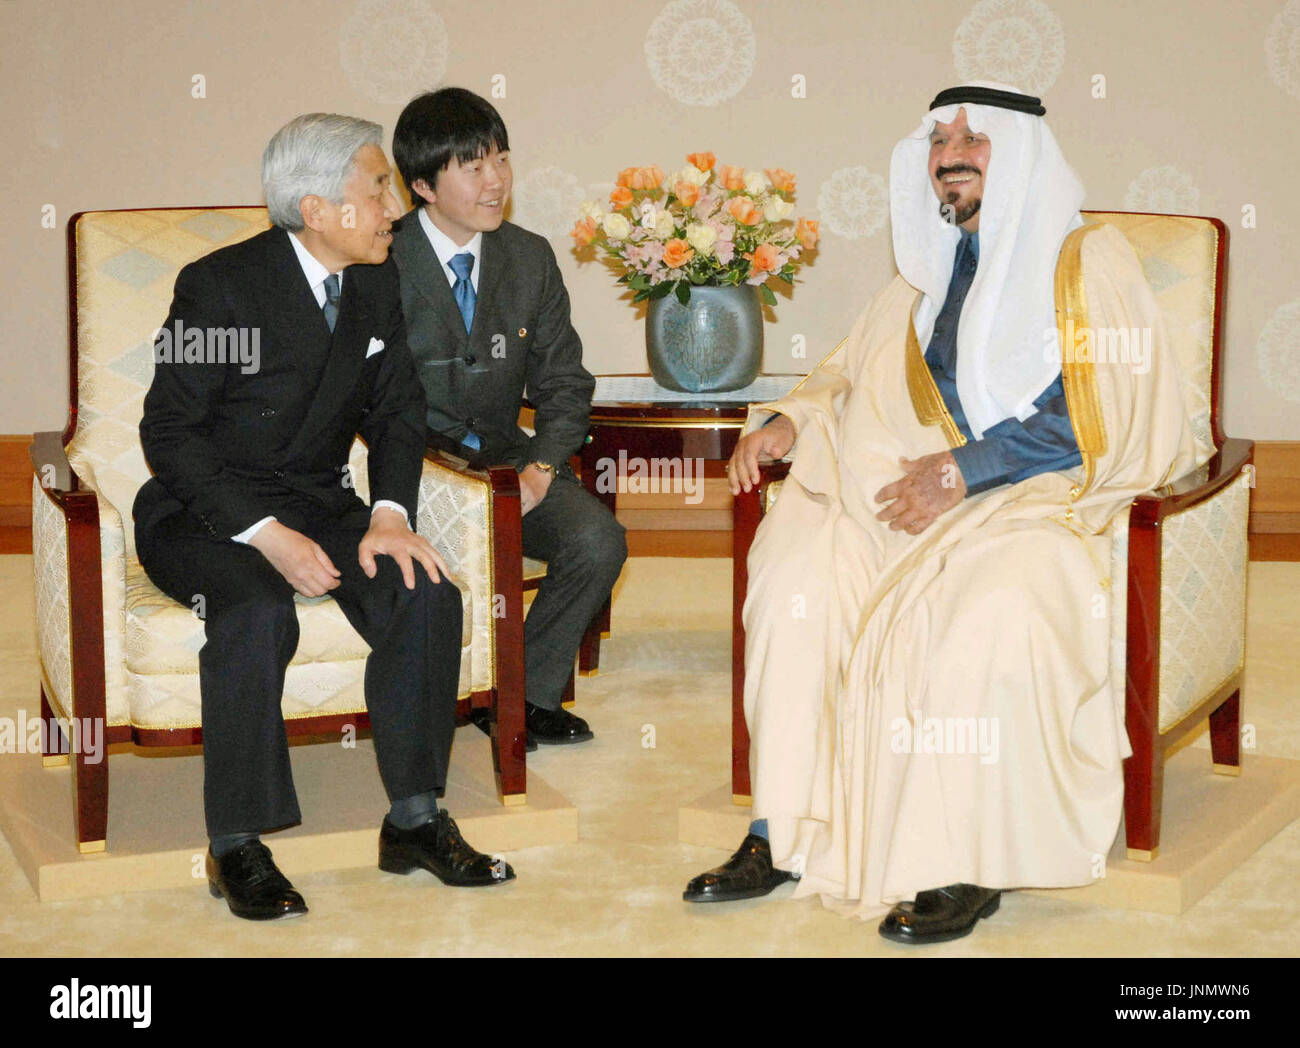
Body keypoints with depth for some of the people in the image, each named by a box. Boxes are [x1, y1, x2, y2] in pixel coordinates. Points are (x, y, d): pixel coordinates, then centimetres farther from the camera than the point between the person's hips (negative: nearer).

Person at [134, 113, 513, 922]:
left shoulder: (376, 283, 4)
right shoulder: (221, 285, -14)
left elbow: (397, 408, 10)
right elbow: (170, 432, -14)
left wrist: (390, 512, -10)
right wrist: (264, 532, -26)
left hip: (319, 506, 5)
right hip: (206, 513, -5)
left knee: (426, 593, -21)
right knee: (260, 612, -36)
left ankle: (414, 819, -9)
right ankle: (236, 847, -22)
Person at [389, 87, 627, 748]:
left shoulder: (530, 259, 6)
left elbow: (563, 384, 9)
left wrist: (540, 467, -11)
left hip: (504, 456, 4)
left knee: (598, 540, -21)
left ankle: (529, 694, 1)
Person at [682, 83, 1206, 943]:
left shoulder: (1088, 259, -2)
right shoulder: (933, 267, 18)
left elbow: (1111, 419, -12)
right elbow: (856, 374, 27)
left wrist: (968, 469, -18)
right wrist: (788, 420, 5)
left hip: (1052, 497, -6)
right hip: (932, 487, 6)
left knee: (986, 604, -37)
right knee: (798, 570, -18)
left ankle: (971, 865, -25)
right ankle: (781, 837, -15)